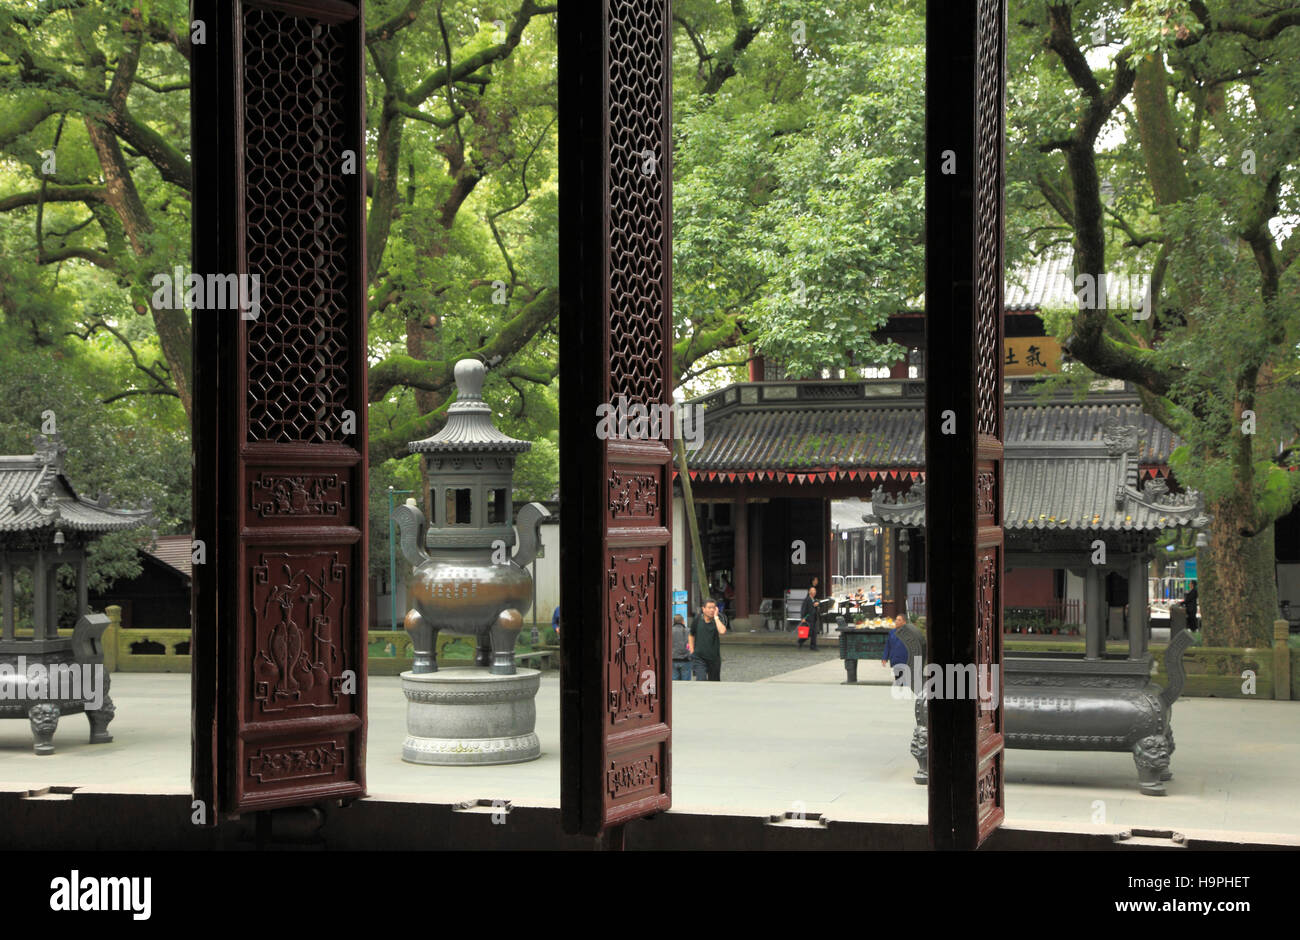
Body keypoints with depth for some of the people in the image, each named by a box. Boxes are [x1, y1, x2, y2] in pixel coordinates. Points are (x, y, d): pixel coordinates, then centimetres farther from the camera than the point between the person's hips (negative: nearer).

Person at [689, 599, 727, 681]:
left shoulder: (718, 618, -6)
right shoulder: (697, 619, -3)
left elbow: (722, 631, -27)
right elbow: (691, 636, 11)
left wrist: (715, 617, -20)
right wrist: (692, 652, 6)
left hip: (714, 656, 1)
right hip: (699, 656, -1)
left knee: (715, 681, 11)